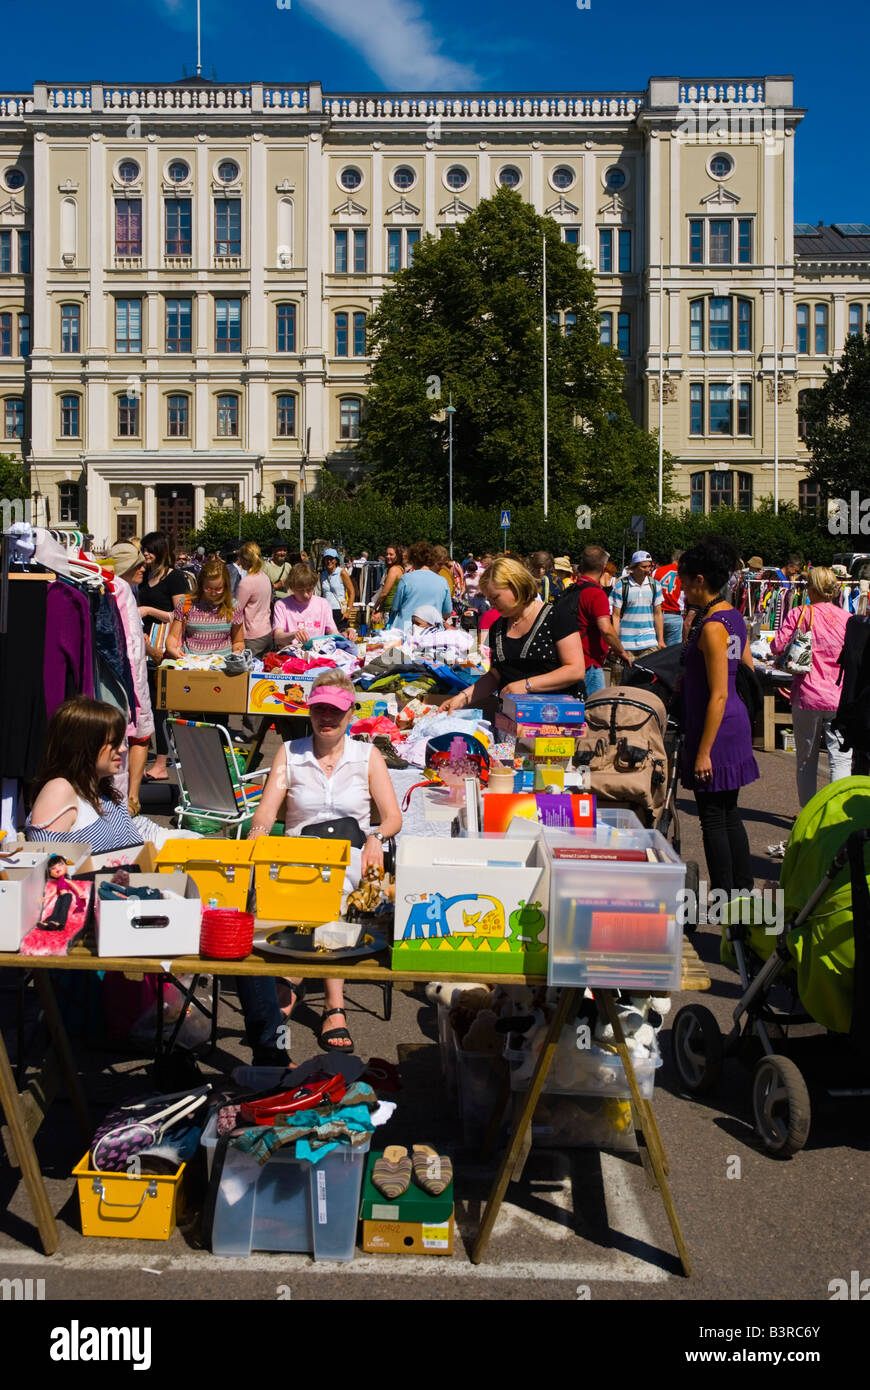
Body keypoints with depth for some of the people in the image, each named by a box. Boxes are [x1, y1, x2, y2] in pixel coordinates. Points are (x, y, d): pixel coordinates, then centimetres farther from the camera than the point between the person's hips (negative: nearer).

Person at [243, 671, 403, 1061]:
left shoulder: (367, 756, 13)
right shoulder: (290, 754, 14)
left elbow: (393, 817, 7)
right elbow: (266, 812, 3)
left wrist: (374, 836, -15)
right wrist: (258, 831, -20)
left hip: (350, 858, 0)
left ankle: (293, 981, -30)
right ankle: (333, 1003, -35)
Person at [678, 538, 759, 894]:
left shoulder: (712, 627, -20)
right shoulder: (734, 617, 8)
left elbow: (719, 695, -21)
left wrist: (704, 751, -20)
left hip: (717, 729, -9)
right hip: (736, 722, 9)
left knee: (713, 817, 0)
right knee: (728, 813, 17)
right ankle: (743, 887, 25)